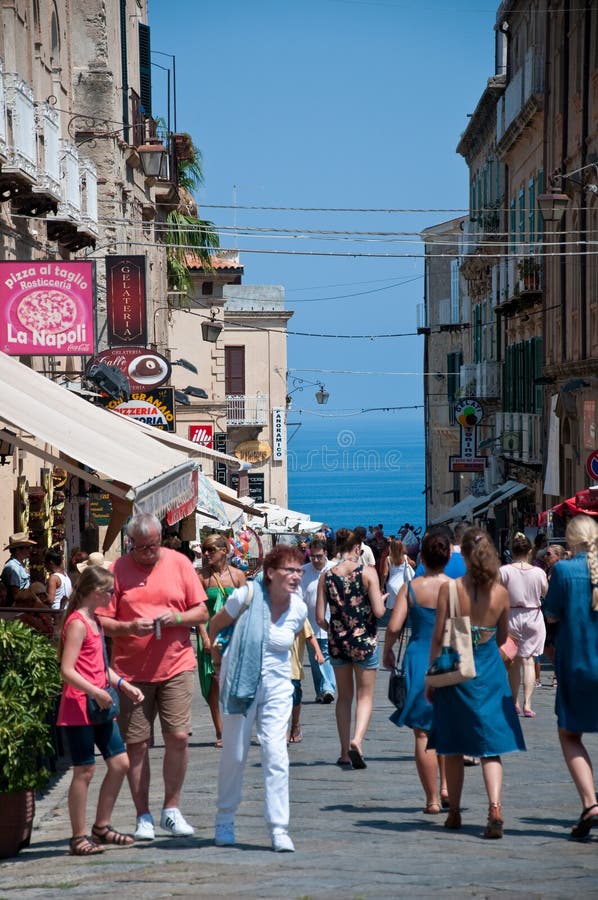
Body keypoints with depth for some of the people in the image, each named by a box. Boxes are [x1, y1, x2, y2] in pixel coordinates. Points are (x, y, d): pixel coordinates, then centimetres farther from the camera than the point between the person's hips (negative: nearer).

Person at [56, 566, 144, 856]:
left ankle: (101, 827, 18)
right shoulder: (77, 623, -13)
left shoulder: (95, 621, 16)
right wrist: (96, 692, -27)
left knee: (120, 762, 8)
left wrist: (124, 686, 13)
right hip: (79, 705, -9)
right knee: (85, 771, -4)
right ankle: (79, 838, 4)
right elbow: (67, 670, -20)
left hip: (100, 705, 9)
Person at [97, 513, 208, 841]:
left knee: (178, 737, -6)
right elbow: (102, 622, -1)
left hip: (176, 665, 1)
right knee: (136, 743, 1)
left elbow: (201, 612, 6)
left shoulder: (179, 563, 5)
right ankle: (143, 816, 12)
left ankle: (171, 809, 10)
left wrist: (176, 618, -13)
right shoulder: (118, 570, 0)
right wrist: (130, 627, -19)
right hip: (132, 670, 0)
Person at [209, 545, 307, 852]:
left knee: (276, 755, -8)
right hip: (240, 684, -2)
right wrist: (220, 659, 9)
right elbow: (215, 625, 3)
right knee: (234, 755, 6)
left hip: (276, 687, 2)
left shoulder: (299, 610, -2)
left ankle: (279, 829, -5)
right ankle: (225, 821, 23)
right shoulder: (247, 595, -13)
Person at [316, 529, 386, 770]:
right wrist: (382, 599, 8)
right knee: (365, 696, 6)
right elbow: (378, 611, -13)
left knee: (344, 696, 15)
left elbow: (320, 617, -2)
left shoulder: (326, 576, -2)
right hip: (365, 640, -3)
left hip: (338, 642, 3)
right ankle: (357, 739, -18)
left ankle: (345, 753, 15)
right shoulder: (368, 572, -10)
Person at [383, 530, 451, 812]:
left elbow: (394, 627, -9)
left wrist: (387, 651, 9)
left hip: (418, 661, -1)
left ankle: (432, 799, 7)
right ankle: (446, 786, 8)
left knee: (423, 734, 5)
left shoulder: (410, 588, -4)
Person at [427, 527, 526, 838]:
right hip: (490, 671, 1)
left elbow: (438, 638, -8)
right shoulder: (501, 592, -4)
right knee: (490, 747, 1)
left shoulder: (449, 588, -11)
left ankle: (454, 813, 23)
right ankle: (495, 808, -19)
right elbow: (502, 637, 10)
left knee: (453, 748, 14)